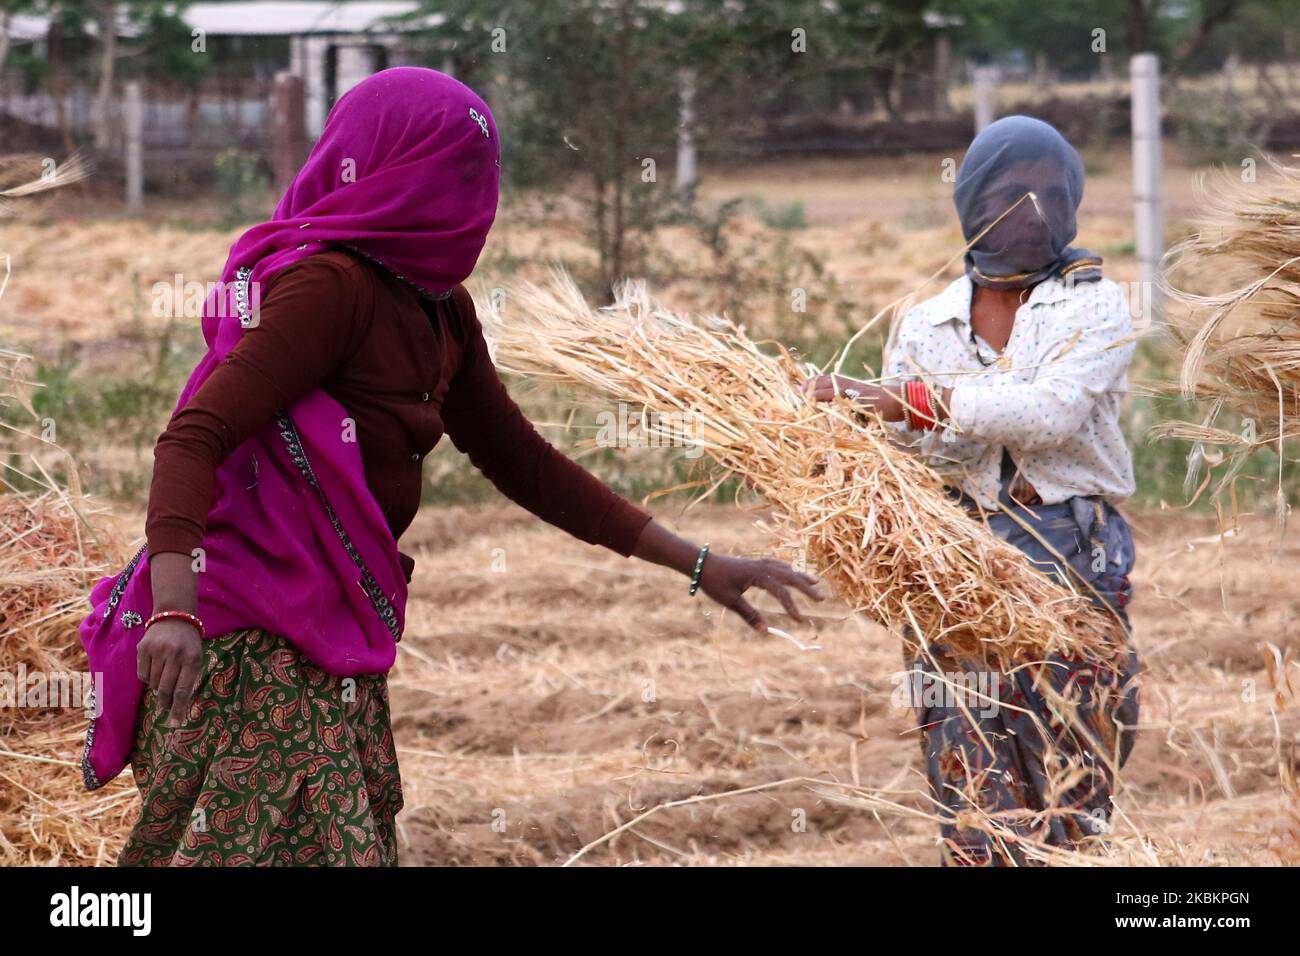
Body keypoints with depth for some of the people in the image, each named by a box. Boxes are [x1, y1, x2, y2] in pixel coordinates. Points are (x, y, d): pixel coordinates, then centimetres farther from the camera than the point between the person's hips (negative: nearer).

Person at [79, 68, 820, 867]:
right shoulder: (330, 284, -15)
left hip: (328, 645, 9)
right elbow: (192, 440, -23)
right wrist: (174, 609, -39)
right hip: (250, 642, -9)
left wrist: (698, 566, 20)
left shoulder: (441, 309, 12)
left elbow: (521, 461, 21)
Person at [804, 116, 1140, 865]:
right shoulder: (927, 326, 11)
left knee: (1073, 802, -1)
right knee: (976, 804, -2)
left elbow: (1052, 411, -17)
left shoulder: (1095, 307, 1)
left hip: (1074, 564, -2)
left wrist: (910, 401, -21)